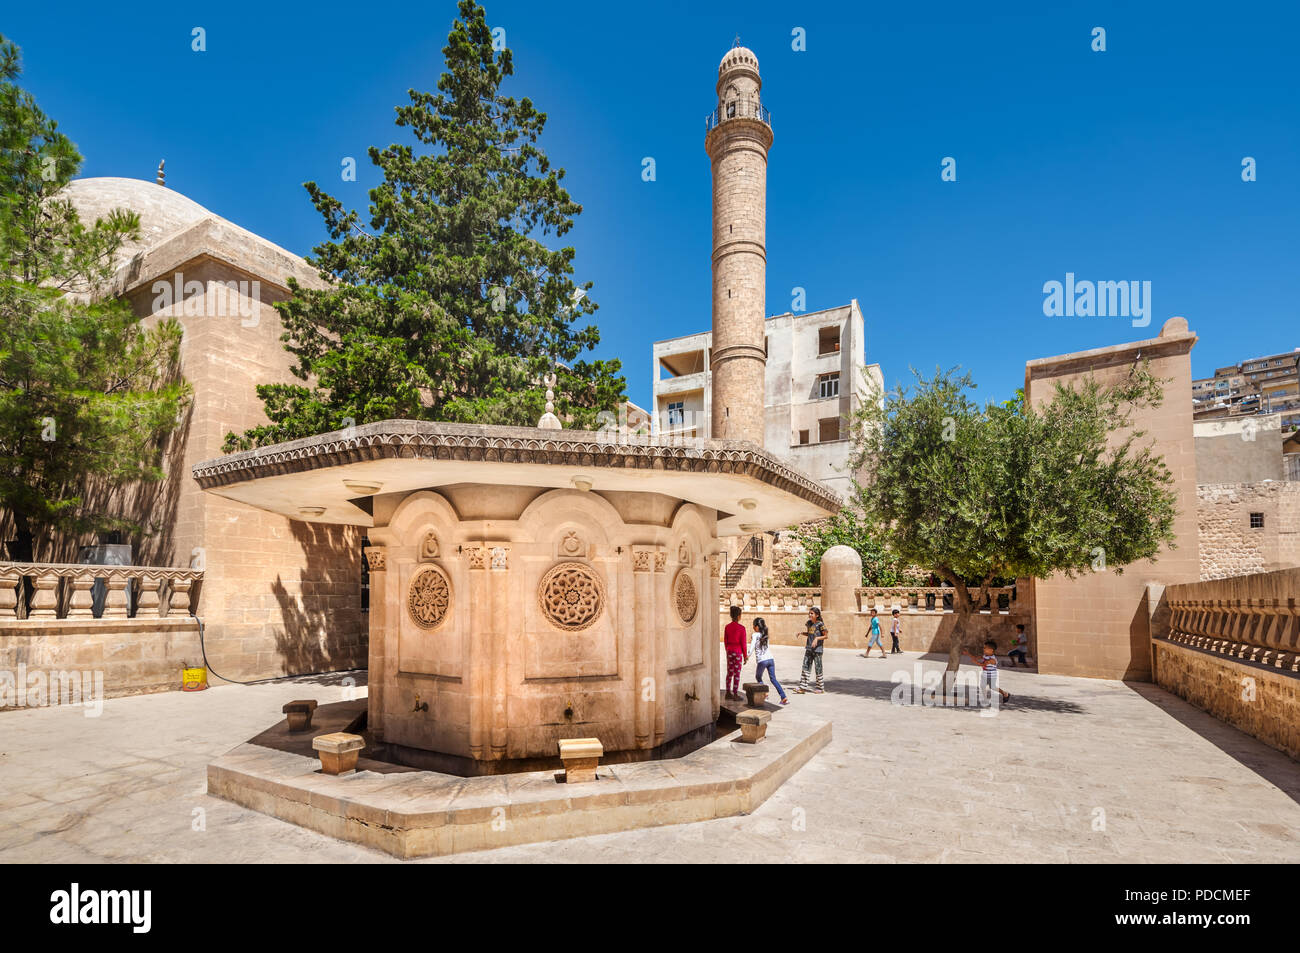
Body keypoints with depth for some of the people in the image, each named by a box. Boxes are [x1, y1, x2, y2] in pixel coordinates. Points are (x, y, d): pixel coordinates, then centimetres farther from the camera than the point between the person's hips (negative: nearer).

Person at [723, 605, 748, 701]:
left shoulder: (727, 627, 1)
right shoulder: (741, 628, -14)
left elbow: (725, 641, 7)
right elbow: (743, 643, -12)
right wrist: (745, 656, -3)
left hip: (729, 652, 5)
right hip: (738, 652, -5)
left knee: (729, 673, 14)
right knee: (737, 674, 2)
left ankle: (728, 693, 18)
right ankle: (735, 695, 6)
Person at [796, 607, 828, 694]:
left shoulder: (820, 624, -11)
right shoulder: (809, 623, 9)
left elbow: (826, 636, -9)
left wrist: (817, 638, -20)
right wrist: (802, 633, 5)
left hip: (817, 649, -6)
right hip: (809, 648, 6)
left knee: (818, 668, 1)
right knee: (806, 666, 3)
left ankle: (821, 688, 13)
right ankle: (803, 687, 5)